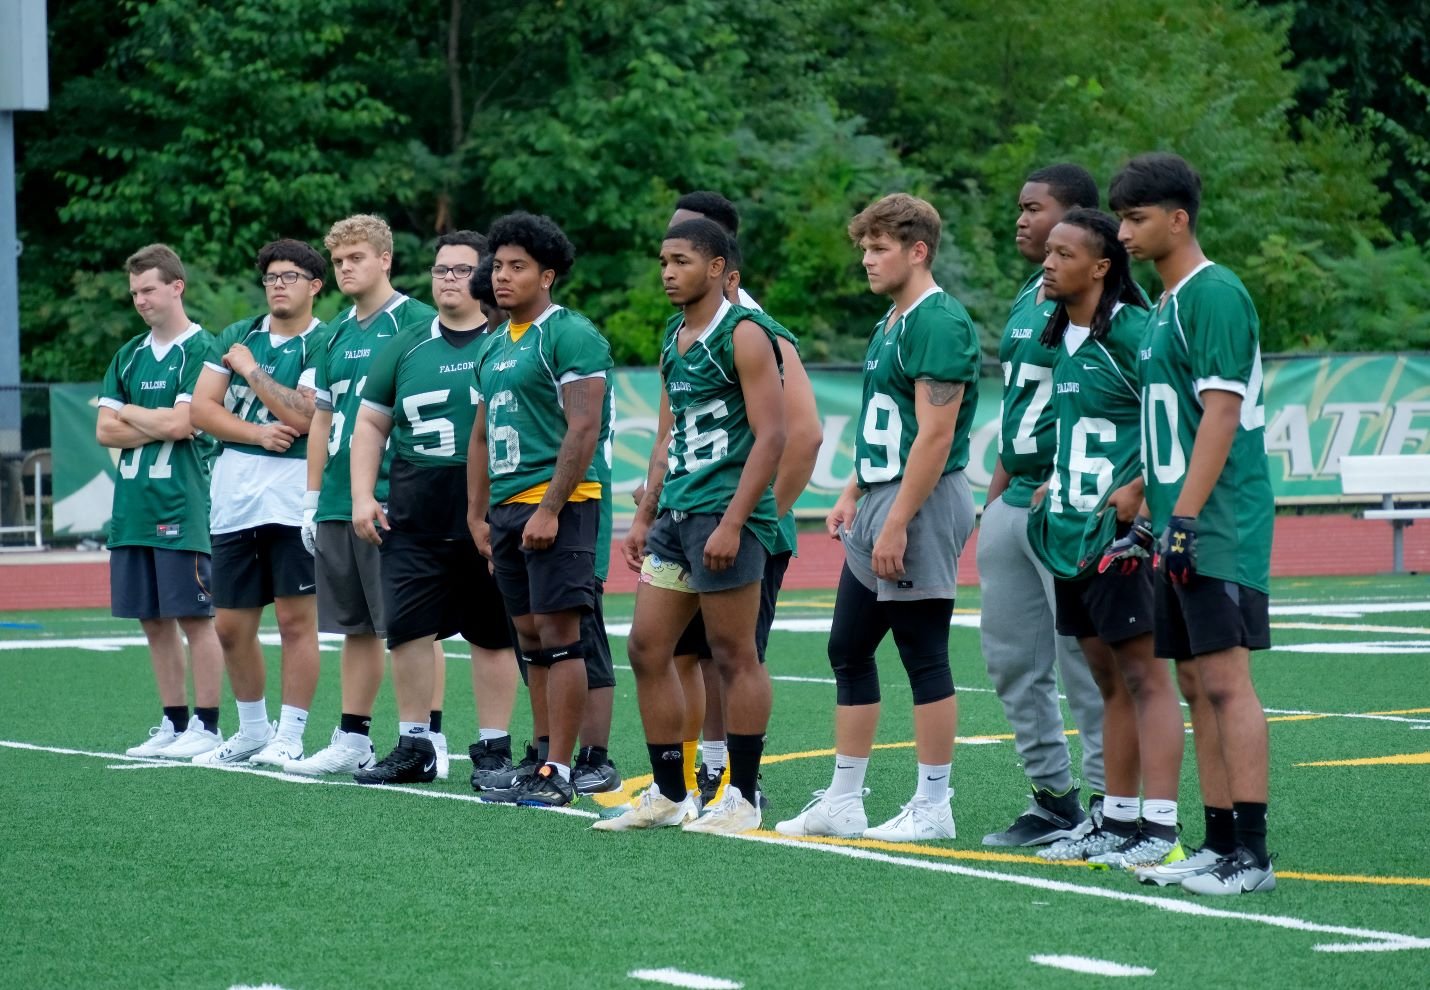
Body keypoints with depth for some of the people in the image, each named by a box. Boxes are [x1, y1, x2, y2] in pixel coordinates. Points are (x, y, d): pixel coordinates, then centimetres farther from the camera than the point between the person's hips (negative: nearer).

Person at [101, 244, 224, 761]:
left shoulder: (200, 351, -6)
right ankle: (173, 724, 17)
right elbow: (105, 431, 9)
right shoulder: (129, 355, 15)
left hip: (182, 505, -7)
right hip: (132, 505, 7)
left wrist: (128, 412, 0)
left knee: (194, 617, -4)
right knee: (153, 620, 10)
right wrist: (159, 425, -5)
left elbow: (181, 424, -15)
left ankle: (206, 727, 1)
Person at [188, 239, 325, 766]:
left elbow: (300, 415, -17)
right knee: (231, 626, 9)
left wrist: (252, 369, -7)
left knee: (296, 620, -4)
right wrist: (256, 434, -9)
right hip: (233, 498, 6)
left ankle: (289, 735, 2)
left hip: (291, 498, -5)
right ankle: (252, 731, 22)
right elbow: (201, 407, 5)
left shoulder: (322, 346, -3)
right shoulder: (236, 337, 13)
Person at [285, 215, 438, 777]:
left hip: (393, 501, -7)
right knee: (356, 627, 11)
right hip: (337, 504, 7)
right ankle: (352, 741, 16)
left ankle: (427, 742, -1)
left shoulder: (416, 323, -6)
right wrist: (311, 500, 16)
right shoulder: (336, 335, 15)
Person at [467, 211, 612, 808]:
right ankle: (546, 760, 15)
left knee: (558, 635, -9)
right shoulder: (495, 346, 18)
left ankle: (558, 774, -9)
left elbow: (583, 429, -16)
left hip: (558, 503, -9)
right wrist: (478, 516, 17)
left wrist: (550, 509, -20)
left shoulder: (570, 335, -9)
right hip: (508, 505, 9)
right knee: (530, 636, 10)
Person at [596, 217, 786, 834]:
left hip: (724, 514, -9)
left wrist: (732, 523, -20)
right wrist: (644, 517, 20)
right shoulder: (675, 340, 16)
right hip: (675, 515, 9)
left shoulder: (743, 336, -10)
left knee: (734, 656, -3)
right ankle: (669, 795, 14)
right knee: (647, 648, 7)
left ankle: (743, 798, 4)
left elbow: (770, 436, -15)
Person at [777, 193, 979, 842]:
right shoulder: (890, 324, 16)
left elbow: (935, 434, -21)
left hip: (921, 502, -10)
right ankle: (842, 802, 18)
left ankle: (932, 807, 4)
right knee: (848, 651, 12)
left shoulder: (939, 322, -15)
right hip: (879, 502, 10)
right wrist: (853, 495, 17)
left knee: (923, 655, -3)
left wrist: (896, 524, -22)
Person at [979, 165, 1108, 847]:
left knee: (1085, 663, -5)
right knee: (1011, 662, 13)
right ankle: (1053, 799, 22)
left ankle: (1108, 806, 1)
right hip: (1016, 502, 10)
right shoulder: (1027, 300, 16)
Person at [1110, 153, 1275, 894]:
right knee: (1196, 686, 9)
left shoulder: (1215, 295, -11)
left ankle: (1252, 853, -10)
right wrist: (1141, 512, 20)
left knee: (1226, 679, -10)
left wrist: (1184, 516, -21)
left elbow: (1221, 415, -18)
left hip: (1219, 528, -10)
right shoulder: (1165, 306, 17)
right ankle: (1220, 845, 13)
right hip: (1179, 531, 10)